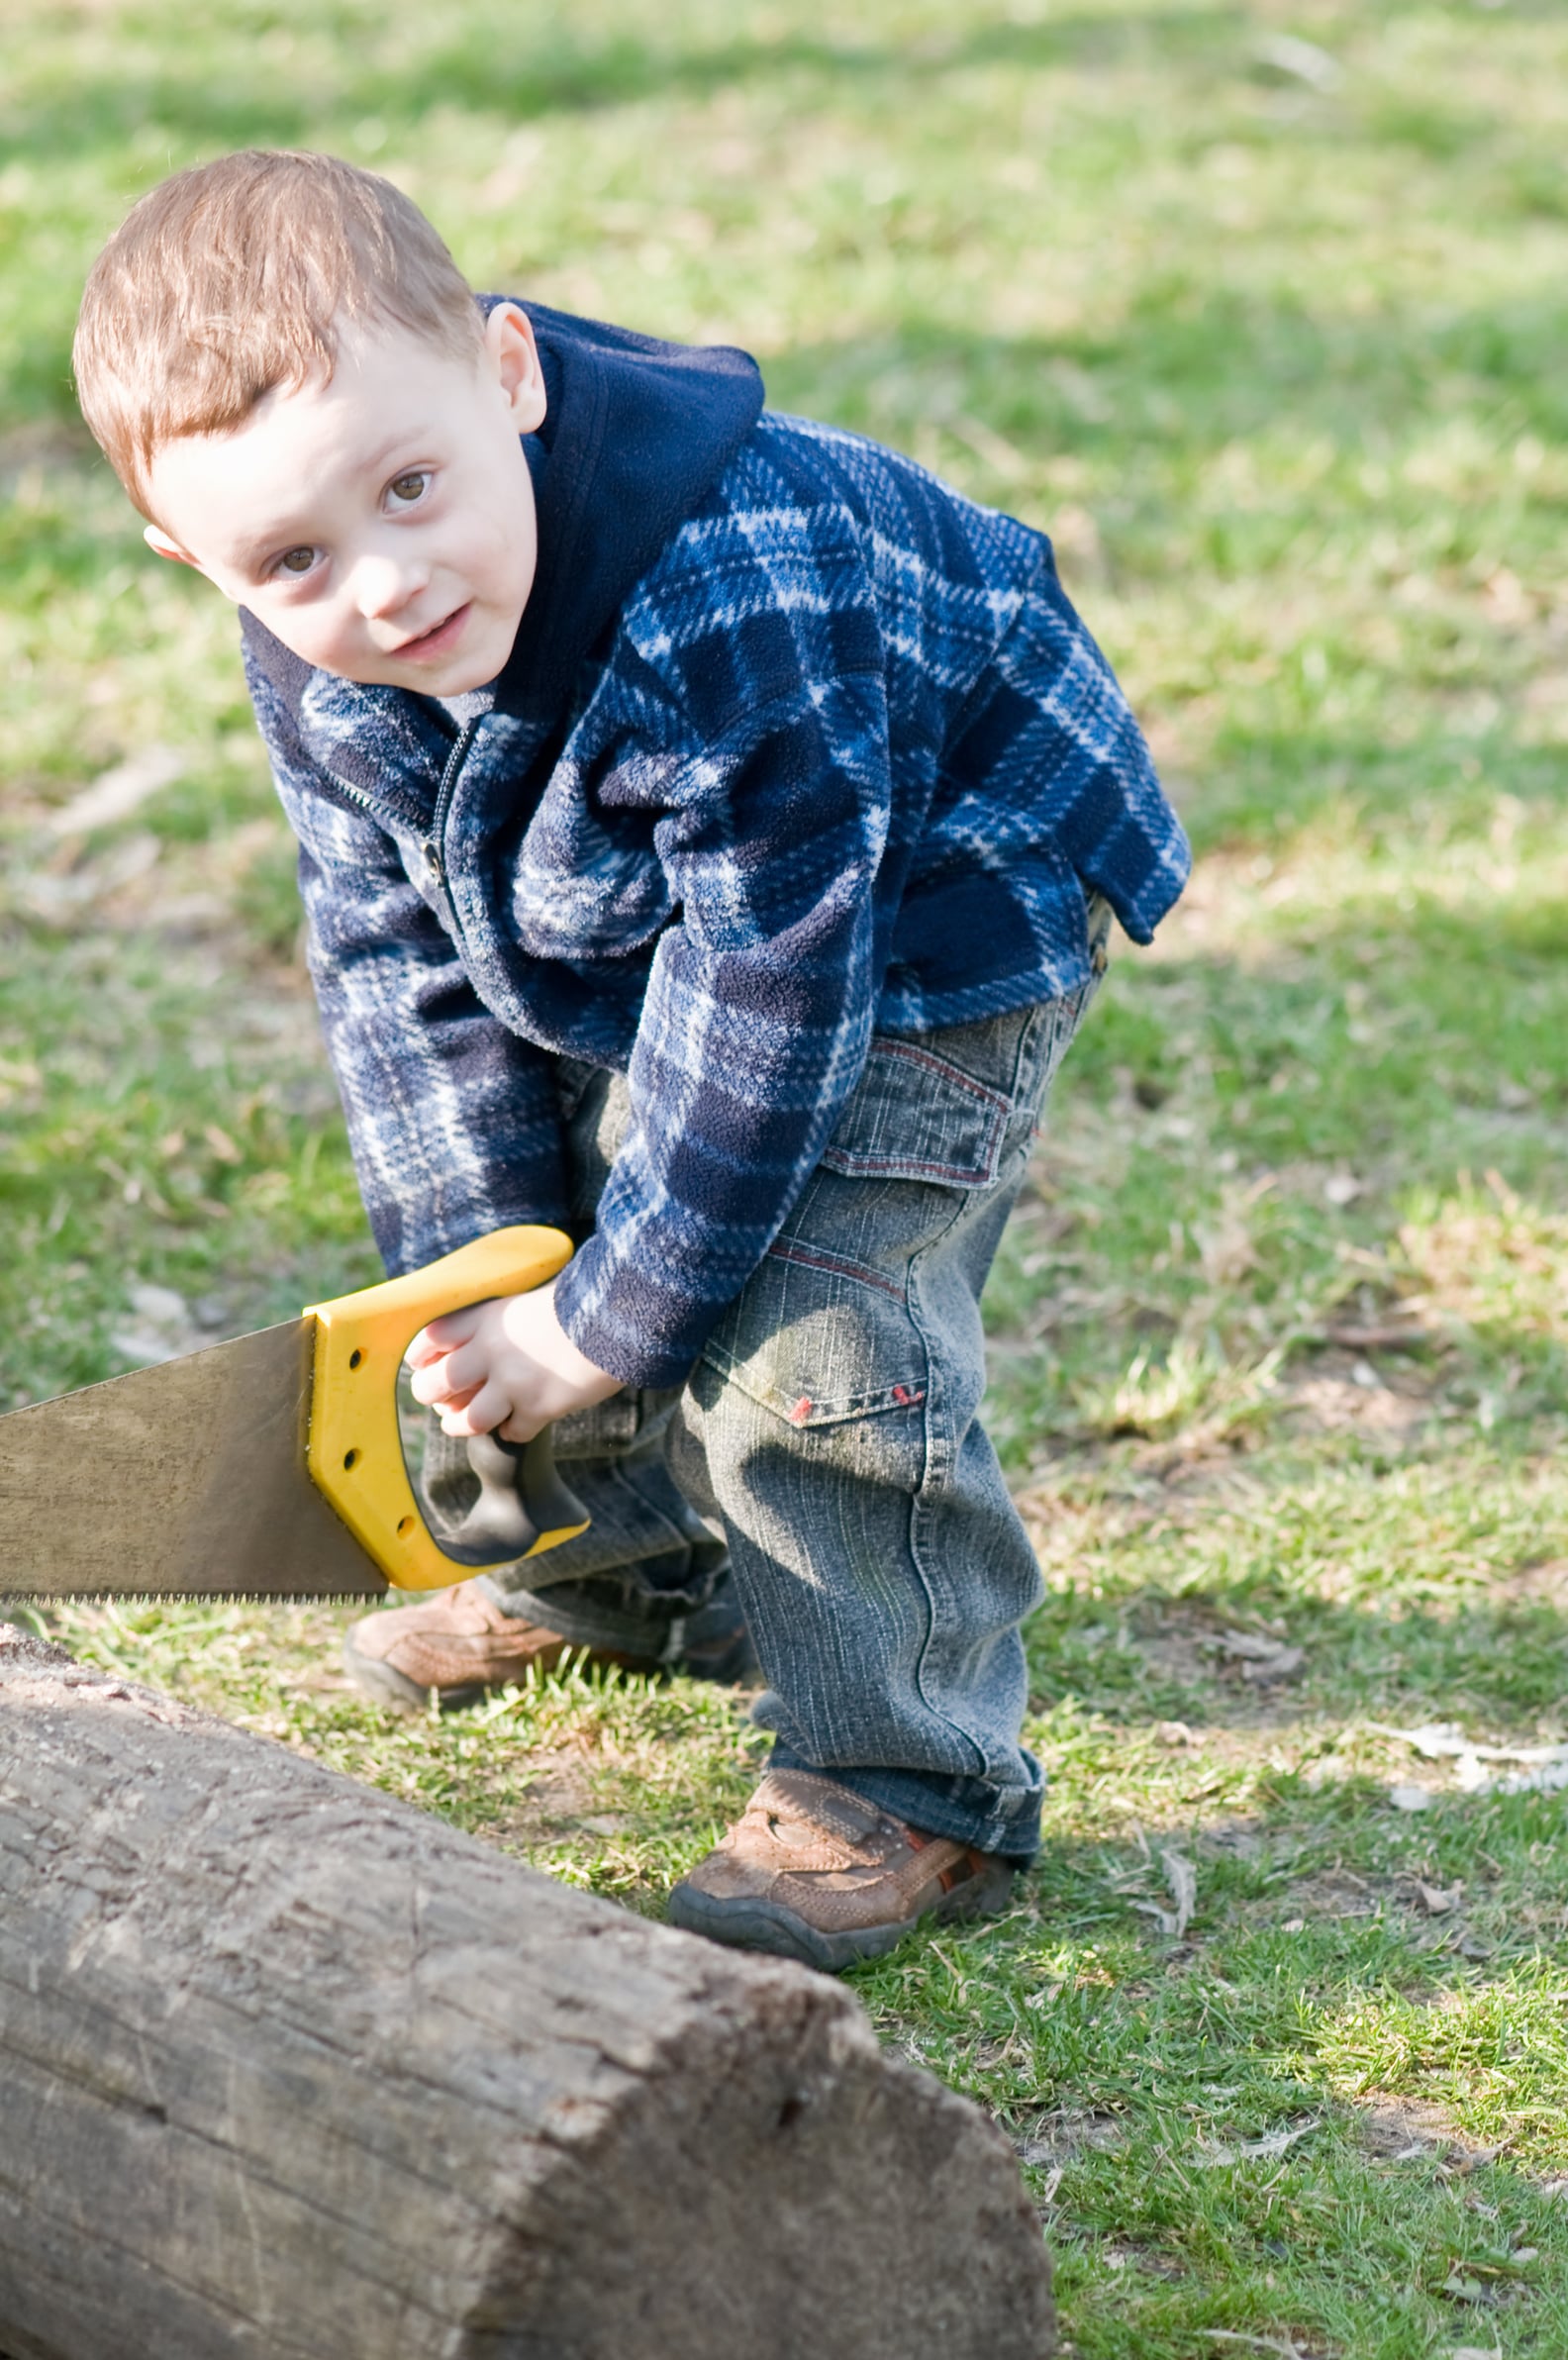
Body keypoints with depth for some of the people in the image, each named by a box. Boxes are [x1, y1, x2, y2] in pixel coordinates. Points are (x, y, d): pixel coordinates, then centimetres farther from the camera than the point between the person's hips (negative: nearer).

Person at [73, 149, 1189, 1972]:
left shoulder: (730, 608, -43)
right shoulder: (317, 663, -19)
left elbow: (769, 989, -35)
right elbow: (401, 954, -7)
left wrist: (607, 1316, -27)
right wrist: (484, 1268, -13)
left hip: (938, 913, -8)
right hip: (627, 938, 8)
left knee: (798, 1310, -19)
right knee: (537, 1229, 15)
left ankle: (911, 1786, -4)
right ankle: (634, 1569, 43)